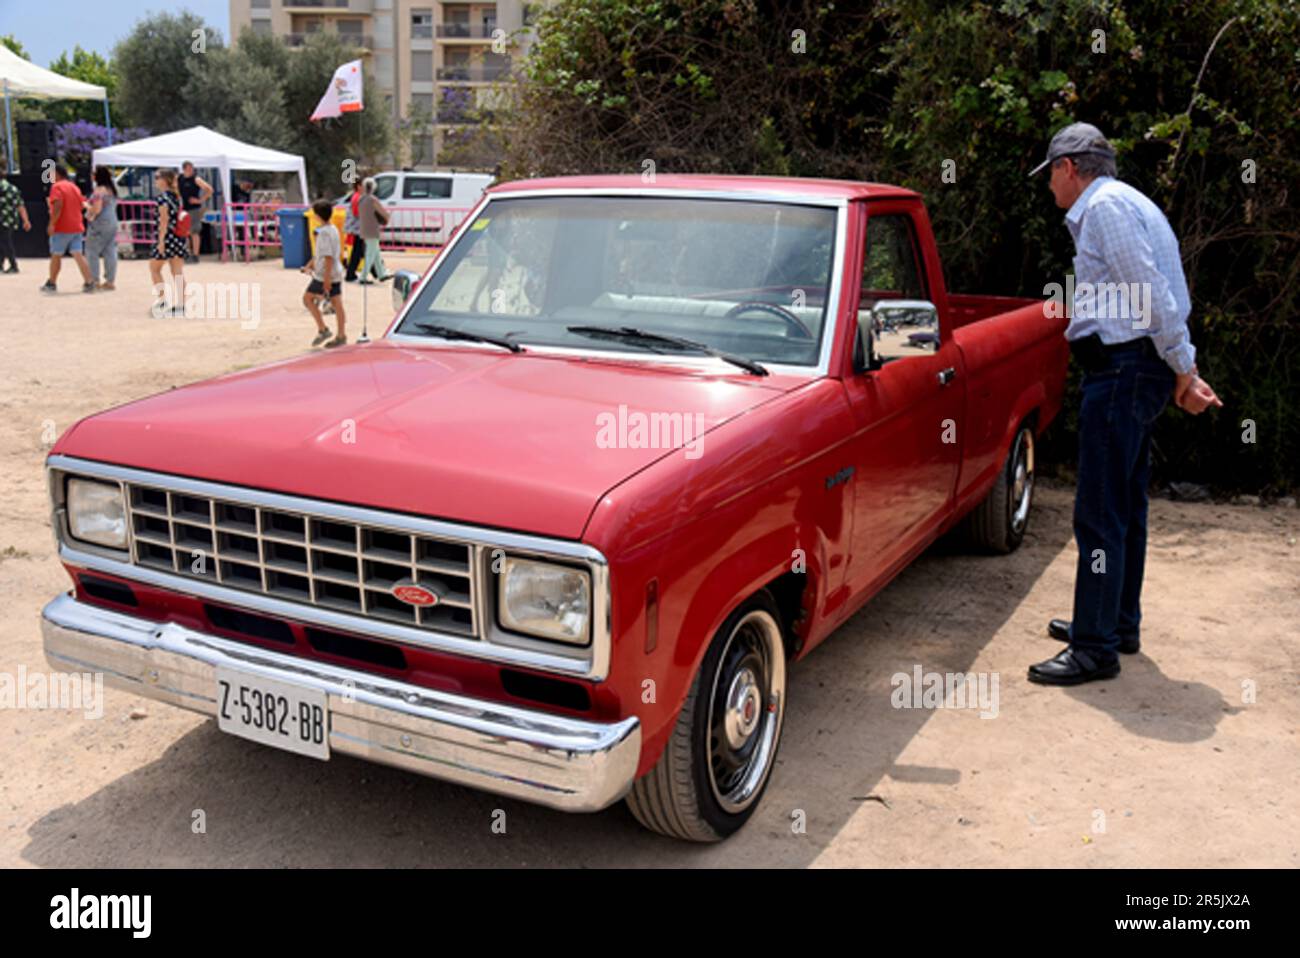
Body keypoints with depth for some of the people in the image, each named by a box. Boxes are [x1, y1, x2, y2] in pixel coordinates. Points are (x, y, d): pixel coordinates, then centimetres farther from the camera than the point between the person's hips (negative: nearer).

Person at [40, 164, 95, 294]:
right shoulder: (74, 187, 14)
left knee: (56, 256, 7)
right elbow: (82, 204, 18)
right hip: (76, 227, 6)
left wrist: (52, 223, -22)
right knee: (78, 255, -1)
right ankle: (89, 283, -14)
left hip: (62, 228, -6)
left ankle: (51, 284, 17)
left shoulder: (56, 187, -9)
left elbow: (58, 205, -22)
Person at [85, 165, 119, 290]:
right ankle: (110, 281, 6)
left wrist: (86, 206, -1)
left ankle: (95, 280, -2)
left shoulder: (99, 190, -15)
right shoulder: (113, 189, 13)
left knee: (92, 252, 0)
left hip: (99, 223, -8)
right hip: (113, 222, 8)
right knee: (110, 253, 6)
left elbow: (96, 209, -20)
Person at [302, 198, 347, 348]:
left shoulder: (323, 232, -17)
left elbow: (328, 257, -22)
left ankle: (322, 329, 1)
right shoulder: (334, 229, 11)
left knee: (307, 298, 5)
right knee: (337, 304, 9)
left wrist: (326, 278, -23)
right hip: (337, 273, 9)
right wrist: (310, 265, 28)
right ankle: (341, 336, 11)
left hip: (324, 274, -9)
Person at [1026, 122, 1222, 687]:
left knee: (1099, 513, -7)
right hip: (1137, 369, 11)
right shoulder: (1126, 203, 21)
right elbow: (1160, 300, 17)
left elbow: (1152, 295, -19)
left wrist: (1183, 371, -14)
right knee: (1125, 506, 18)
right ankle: (1119, 623, 30)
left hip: (1121, 370, -11)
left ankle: (1096, 648, -2)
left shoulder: (1105, 206, -12)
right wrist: (1185, 373, 13)